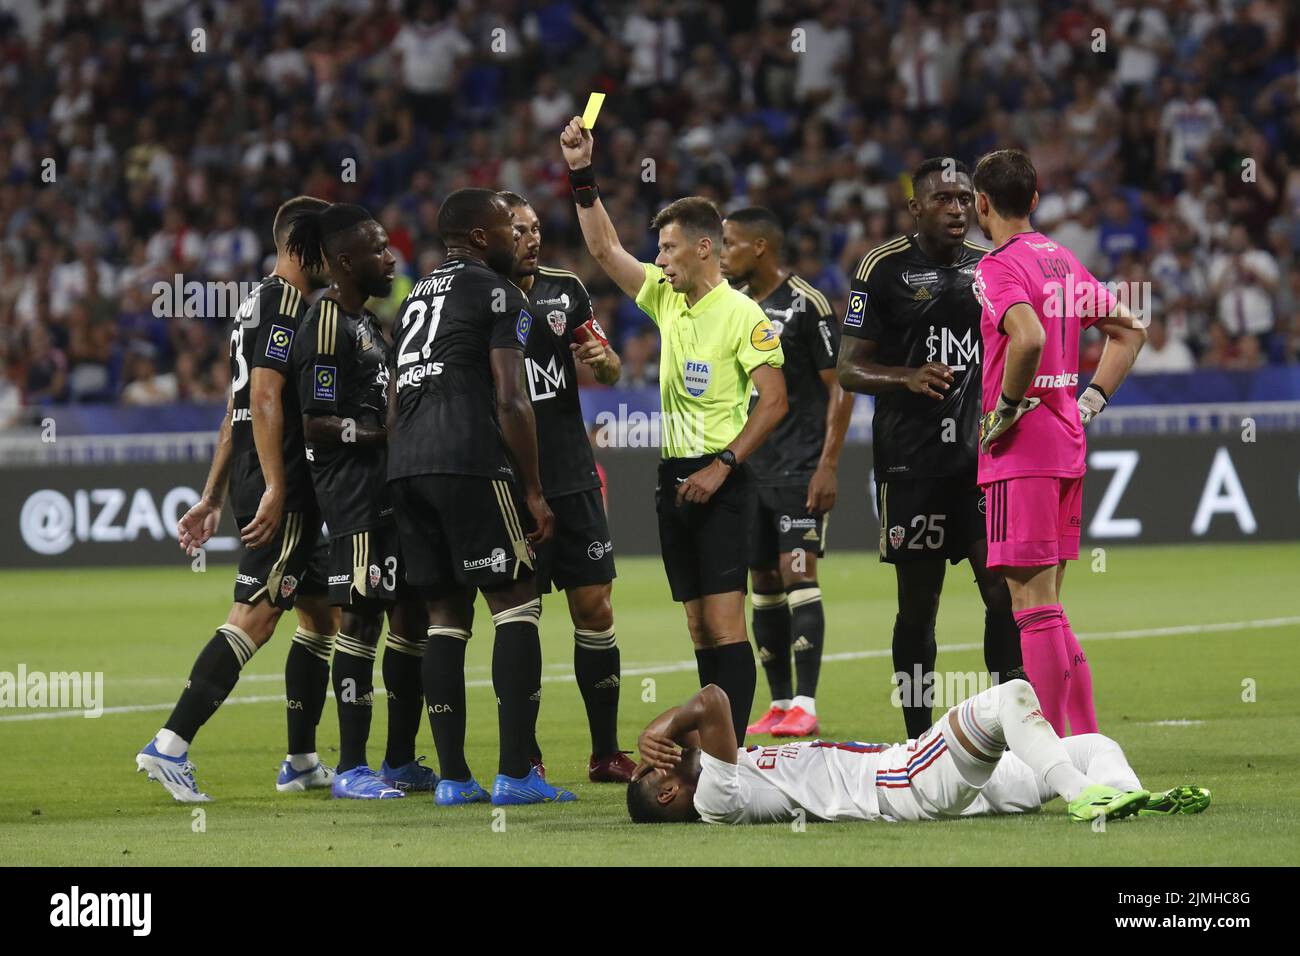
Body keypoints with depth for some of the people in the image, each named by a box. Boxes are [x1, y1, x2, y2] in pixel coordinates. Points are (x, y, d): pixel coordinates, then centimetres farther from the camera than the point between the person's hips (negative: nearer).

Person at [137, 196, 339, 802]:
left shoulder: (258, 303, 21)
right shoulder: (286, 303, -11)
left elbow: (237, 409, 22)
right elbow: (265, 398, -20)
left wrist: (213, 498, 23)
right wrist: (275, 489, -25)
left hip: (267, 487, 11)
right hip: (283, 488, -11)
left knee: (322, 616, 15)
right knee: (255, 619, -13)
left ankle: (302, 762, 20)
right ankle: (170, 746, -18)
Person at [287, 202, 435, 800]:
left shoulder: (364, 321, 19)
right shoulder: (326, 326, -12)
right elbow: (317, 425, -18)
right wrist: (390, 432, -21)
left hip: (388, 491, 10)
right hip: (352, 491, -10)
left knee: (411, 615, 10)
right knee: (362, 617, -9)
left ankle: (401, 761, 17)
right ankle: (351, 768, -6)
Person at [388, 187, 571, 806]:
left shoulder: (416, 297, 25)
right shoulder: (497, 293, 0)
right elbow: (511, 401, -8)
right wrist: (533, 492, -4)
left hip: (406, 465, 8)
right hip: (472, 462, -8)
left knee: (446, 615, 9)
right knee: (516, 602, -5)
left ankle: (453, 777, 5)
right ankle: (516, 773, -12)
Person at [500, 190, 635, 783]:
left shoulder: (566, 290, 8)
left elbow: (611, 373, 15)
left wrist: (602, 359, -8)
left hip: (573, 478, 4)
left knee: (594, 608, 3)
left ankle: (606, 752, 10)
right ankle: (524, 755, 6)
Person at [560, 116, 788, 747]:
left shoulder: (741, 314, -10)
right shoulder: (666, 298, 11)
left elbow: (774, 400, -13)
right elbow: (605, 248, 16)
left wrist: (722, 466, -18)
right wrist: (581, 175, 7)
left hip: (720, 481, -7)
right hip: (674, 477, 8)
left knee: (724, 623, -12)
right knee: (699, 627, 7)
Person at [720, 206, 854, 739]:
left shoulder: (805, 304, -9)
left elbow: (840, 388, -8)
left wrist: (828, 465, -14)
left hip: (800, 469, -7)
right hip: (749, 470, 7)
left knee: (797, 576, -13)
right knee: (763, 586, 7)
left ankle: (805, 706, -14)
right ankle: (779, 704, 13)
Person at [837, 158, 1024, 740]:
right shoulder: (884, 269, 0)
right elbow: (849, 369, -2)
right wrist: (907, 377, -19)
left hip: (986, 456, 3)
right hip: (911, 461, -3)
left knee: (1005, 594, -5)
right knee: (917, 602, 2)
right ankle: (918, 741, 9)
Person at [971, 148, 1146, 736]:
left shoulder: (998, 268, -11)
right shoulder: (1063, 261, 15)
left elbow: (1028, 338, -30)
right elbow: (1129, 330, 22)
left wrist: (1004, 411, -17)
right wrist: (1089, 402, 18)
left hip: (1022, 447, -9)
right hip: (1067, 444, 9)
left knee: (1033, 604, -8)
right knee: (1046, 604, 15)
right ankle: (1087, 742, 15)